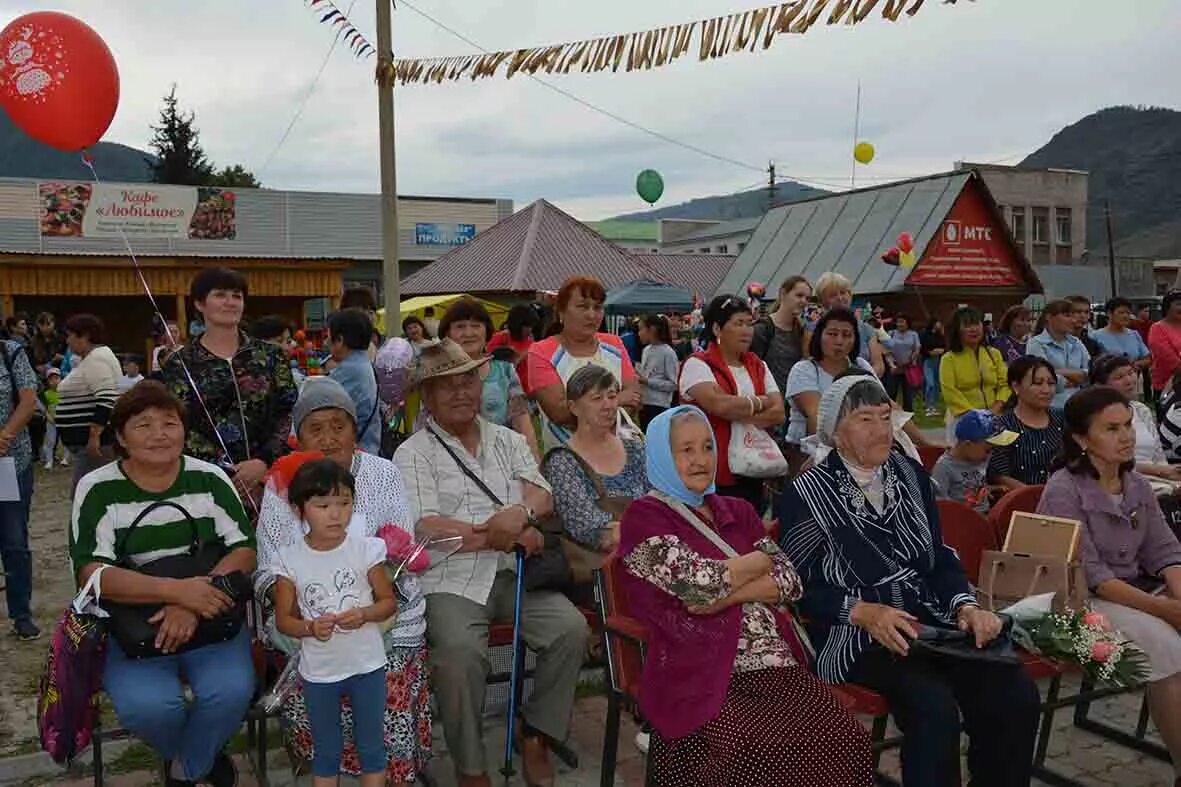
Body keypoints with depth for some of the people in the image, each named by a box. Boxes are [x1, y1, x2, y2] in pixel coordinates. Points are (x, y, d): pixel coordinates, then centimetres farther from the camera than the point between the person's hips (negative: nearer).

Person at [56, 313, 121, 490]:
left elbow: (106, 400, -27)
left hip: (94, 440, -11)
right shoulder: (92, 357, 18)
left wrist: (94, 436, -28)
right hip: (88, 439, 11)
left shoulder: (96, 359, -16)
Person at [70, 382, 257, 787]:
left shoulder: (209, 478, 1)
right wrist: (176, 589, -27)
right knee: (147, 706, -28)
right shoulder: (98, 490, -4)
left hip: (209, 617, 1)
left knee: (231, 691, -26)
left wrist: (192, 603, -22)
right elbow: (92, 573, -13)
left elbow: (244, 550, -4)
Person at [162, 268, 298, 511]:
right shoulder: (180, 364, 4)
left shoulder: (270, 356, 9)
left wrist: (264, 461, -11)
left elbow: (289, 413, 3)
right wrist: (226, 473, -12)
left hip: (267, 478, 1)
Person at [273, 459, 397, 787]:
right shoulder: (290, 559, -9)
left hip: (366, 665, 0)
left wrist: (364, 615, -22)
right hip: (318, 671, 1)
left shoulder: (366, 549, -11)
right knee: (326, 752, 17)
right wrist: (311, 628, -22)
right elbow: (283, 620, -2)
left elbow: (389, 602, -2)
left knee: (371, 747, 14)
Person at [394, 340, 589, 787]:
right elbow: (427, 527, -11)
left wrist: (521, 513, -19)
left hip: (513, 572, 5)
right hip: (451, 580, -4)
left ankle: (535, 734, 6)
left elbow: (542, 496, 6)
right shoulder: (413, 454, 1)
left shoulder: (508, 440, 17)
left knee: (572, 629, -16)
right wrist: (501, 534, -12)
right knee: (460, 650, -31)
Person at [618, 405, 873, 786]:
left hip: (775, 665, 6)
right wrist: (759, 560, 4)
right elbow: (698, 582, -13)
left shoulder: (737, 511, 20)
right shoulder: (644, 516, 0)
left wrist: (726, 595, -9)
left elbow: (789, 581, 9)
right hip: (700, 677, -5)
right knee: (764, 751, -31)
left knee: (842, 738, -21)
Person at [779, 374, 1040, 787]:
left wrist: (965, 606, -4)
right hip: (856, 638, -5)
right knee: (935, 707, -30)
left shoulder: (910, 473, 14)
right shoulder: (805, 494, -3)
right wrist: (864, 612, -20)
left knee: (1016, 694, -16)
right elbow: (800, 588, -6)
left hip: (931, 623, 6)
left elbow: (940, 557, 15)